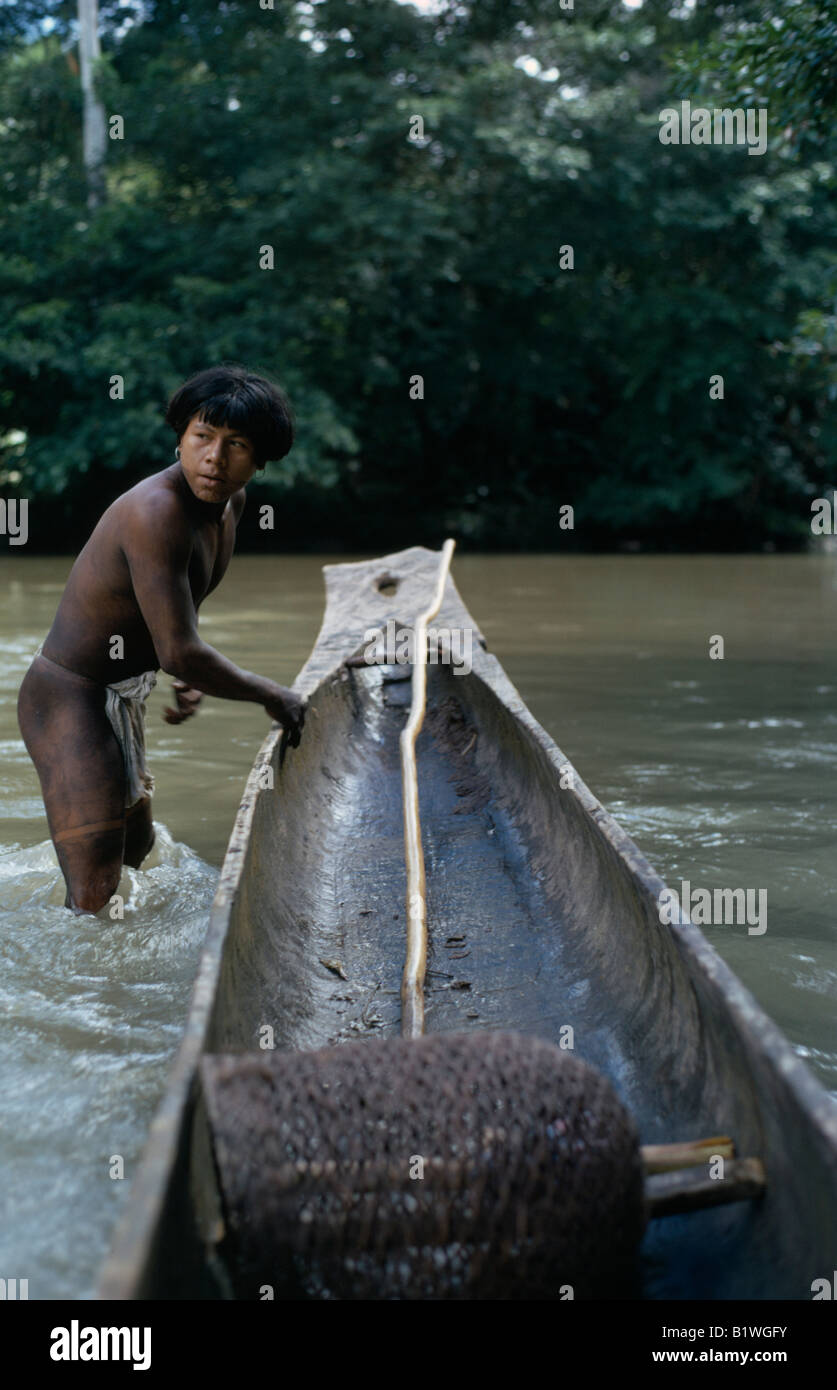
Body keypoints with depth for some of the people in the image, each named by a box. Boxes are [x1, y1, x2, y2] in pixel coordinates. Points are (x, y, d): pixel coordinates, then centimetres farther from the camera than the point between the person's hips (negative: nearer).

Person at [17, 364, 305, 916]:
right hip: (71, 700, -10)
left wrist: (192, 676, 7)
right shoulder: (156, 511, -29)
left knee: (136, 848, 29)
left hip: (122, 698, 10)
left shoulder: (231, 498, 1)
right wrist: (271, 695, -18)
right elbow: (178, 652, -32)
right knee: (95, 900, -16)